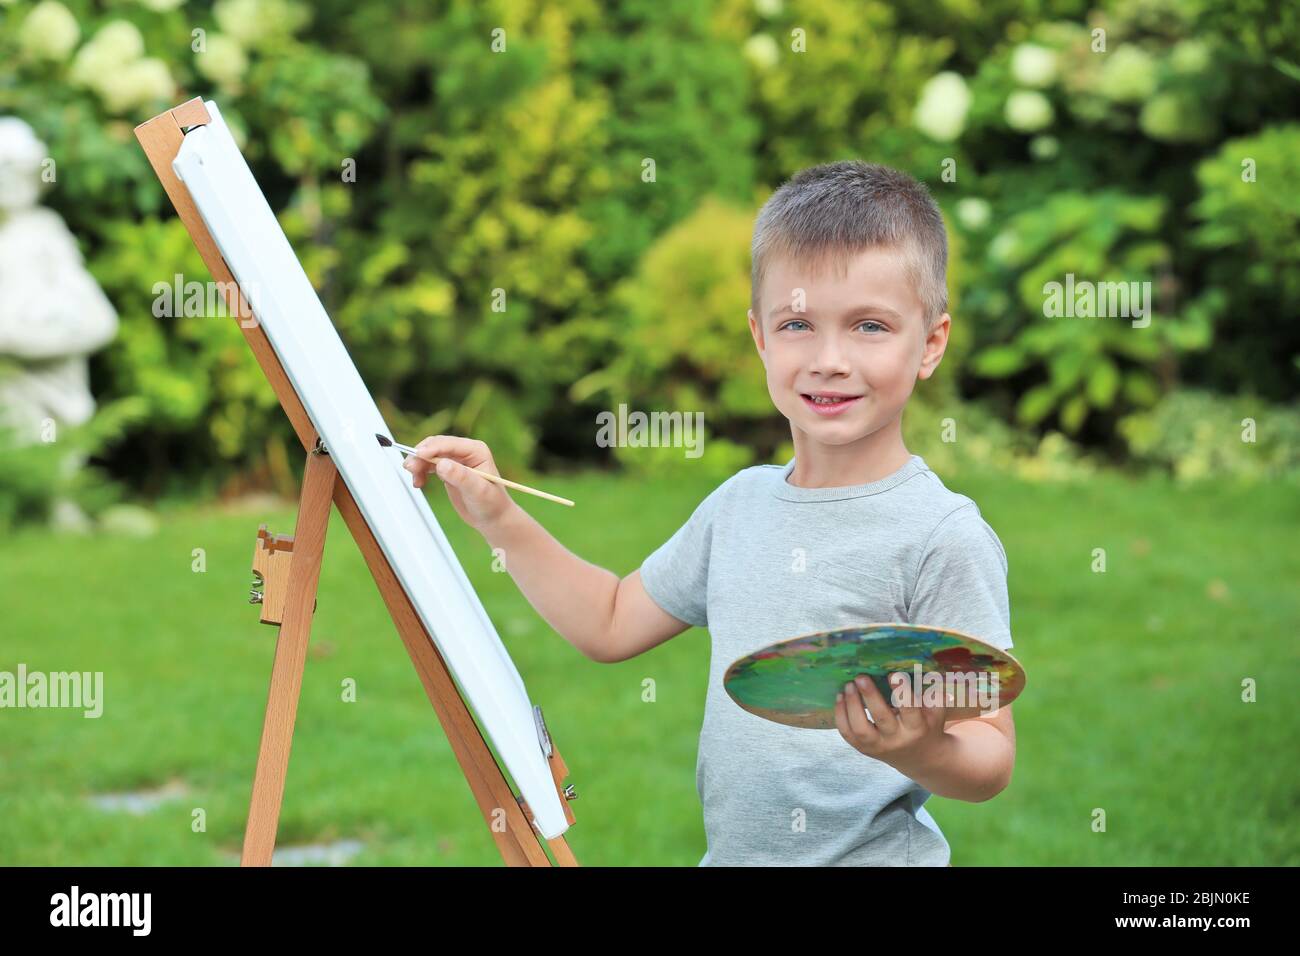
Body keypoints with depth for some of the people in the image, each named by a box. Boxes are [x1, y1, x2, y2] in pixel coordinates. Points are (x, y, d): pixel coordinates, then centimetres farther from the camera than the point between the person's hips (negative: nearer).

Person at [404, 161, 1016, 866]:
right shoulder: (740, 505, 5)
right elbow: (611, 623, 18)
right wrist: (497, 519, 10)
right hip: (728, 851, 5)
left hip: (873, 856, -5)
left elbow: (992, 766, -15)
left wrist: (921, 750, -35)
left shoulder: (944, 536, -15)